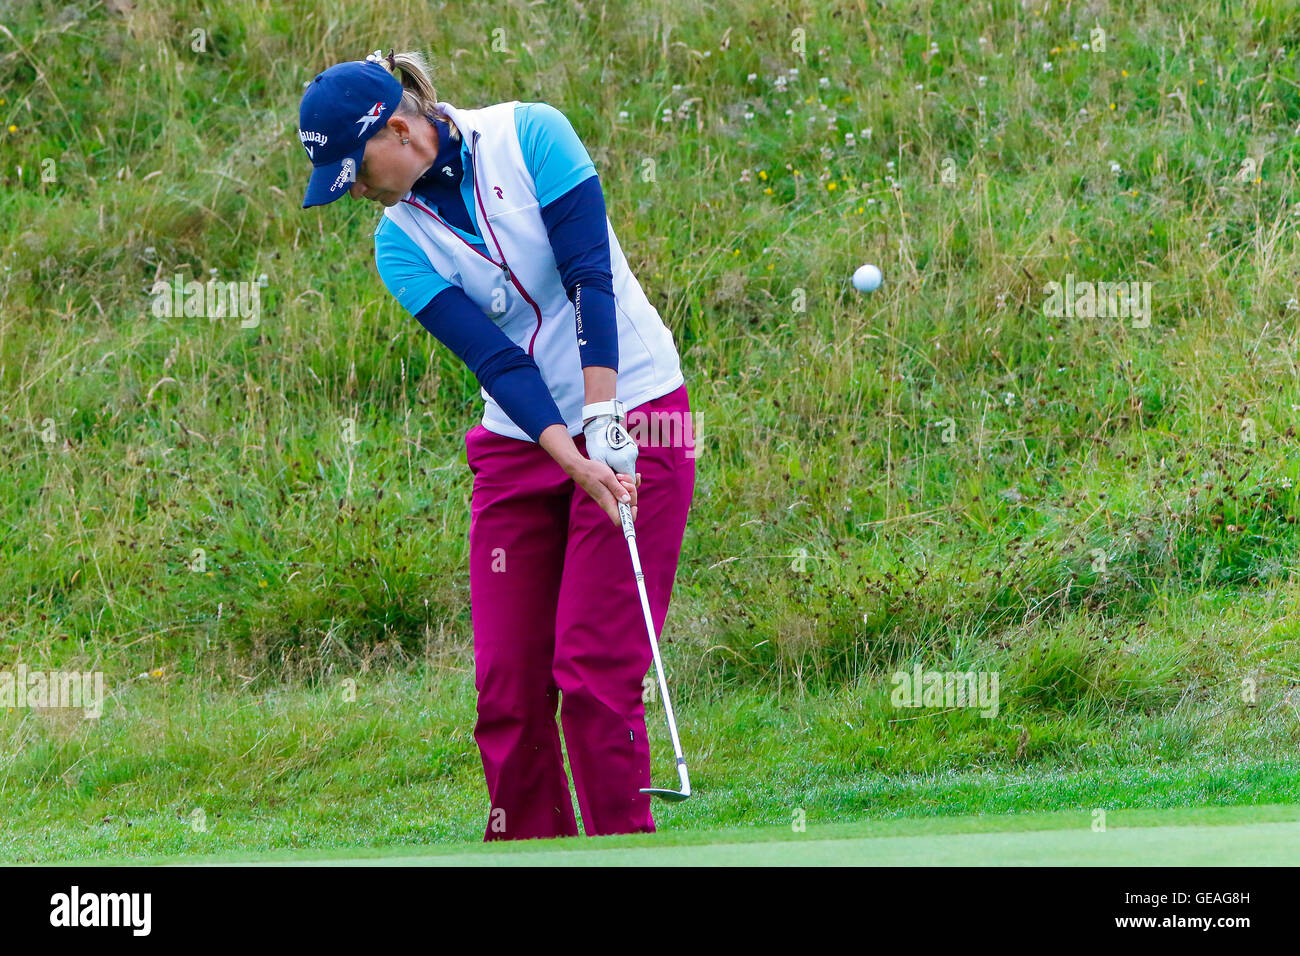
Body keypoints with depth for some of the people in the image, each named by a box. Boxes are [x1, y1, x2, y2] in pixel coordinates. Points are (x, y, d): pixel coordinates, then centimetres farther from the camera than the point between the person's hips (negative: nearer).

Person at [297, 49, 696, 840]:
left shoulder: (529, 136, -10)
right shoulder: (400, 243, 0)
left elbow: (589, 279, -15)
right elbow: (495, 360, -11)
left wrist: (603, 425, -22)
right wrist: (577, 462, -24)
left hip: (632, 419, -4)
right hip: (519, 446, 4)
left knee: (594, 670, -11)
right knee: (507, 682, -2)